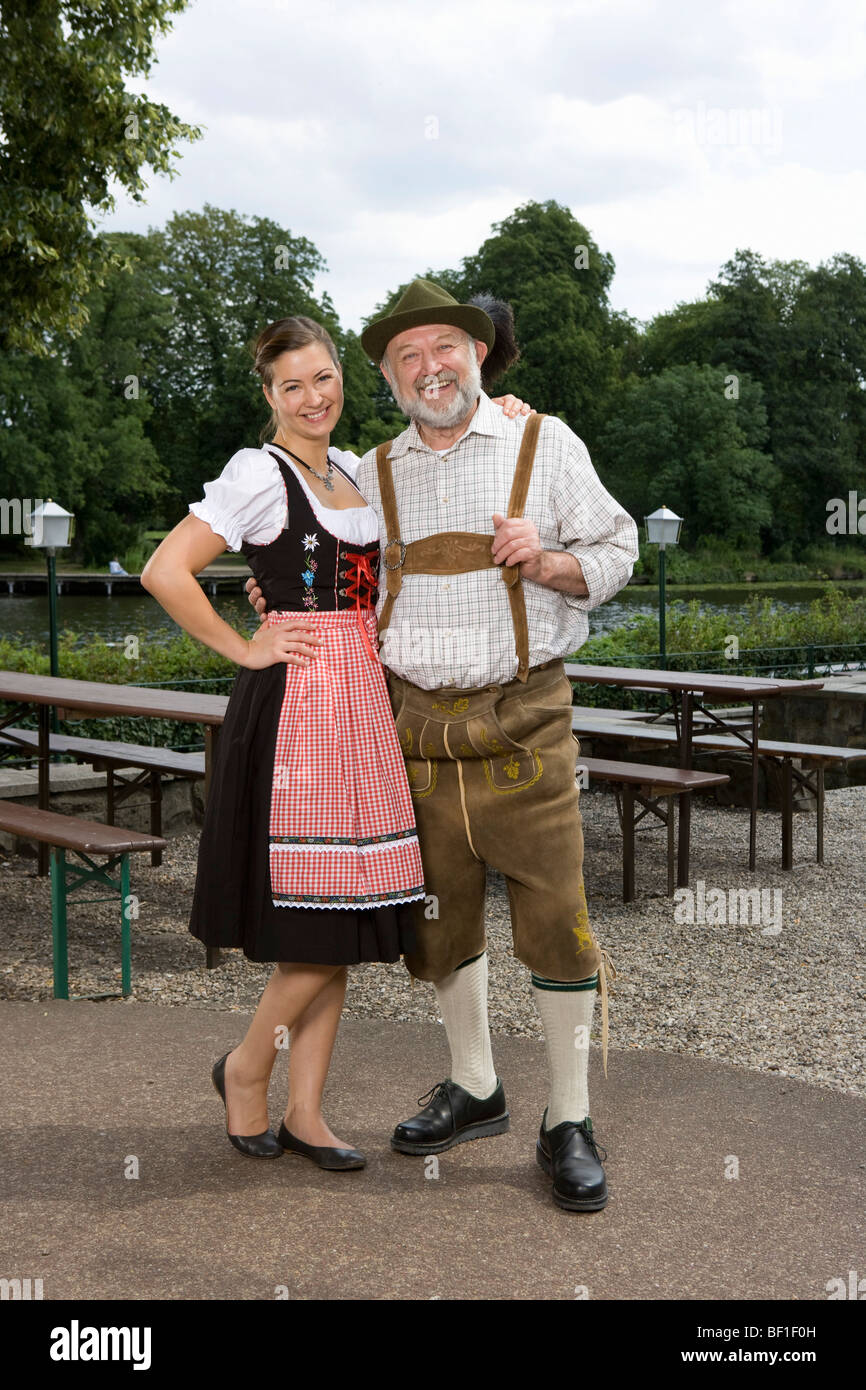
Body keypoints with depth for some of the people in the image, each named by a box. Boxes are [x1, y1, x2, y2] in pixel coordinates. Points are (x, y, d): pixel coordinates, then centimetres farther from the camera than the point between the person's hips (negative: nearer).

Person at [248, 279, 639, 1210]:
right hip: (414, 724, 4)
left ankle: (568, 1124, 8)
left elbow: (615, 555, 6)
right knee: (438, 917, 10)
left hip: (520, 722, -3)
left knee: (554, 917, -6)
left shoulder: (545, 444, 5)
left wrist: (545, 561, -13)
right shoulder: (373, 475, 14)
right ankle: (473, 1089, 29)